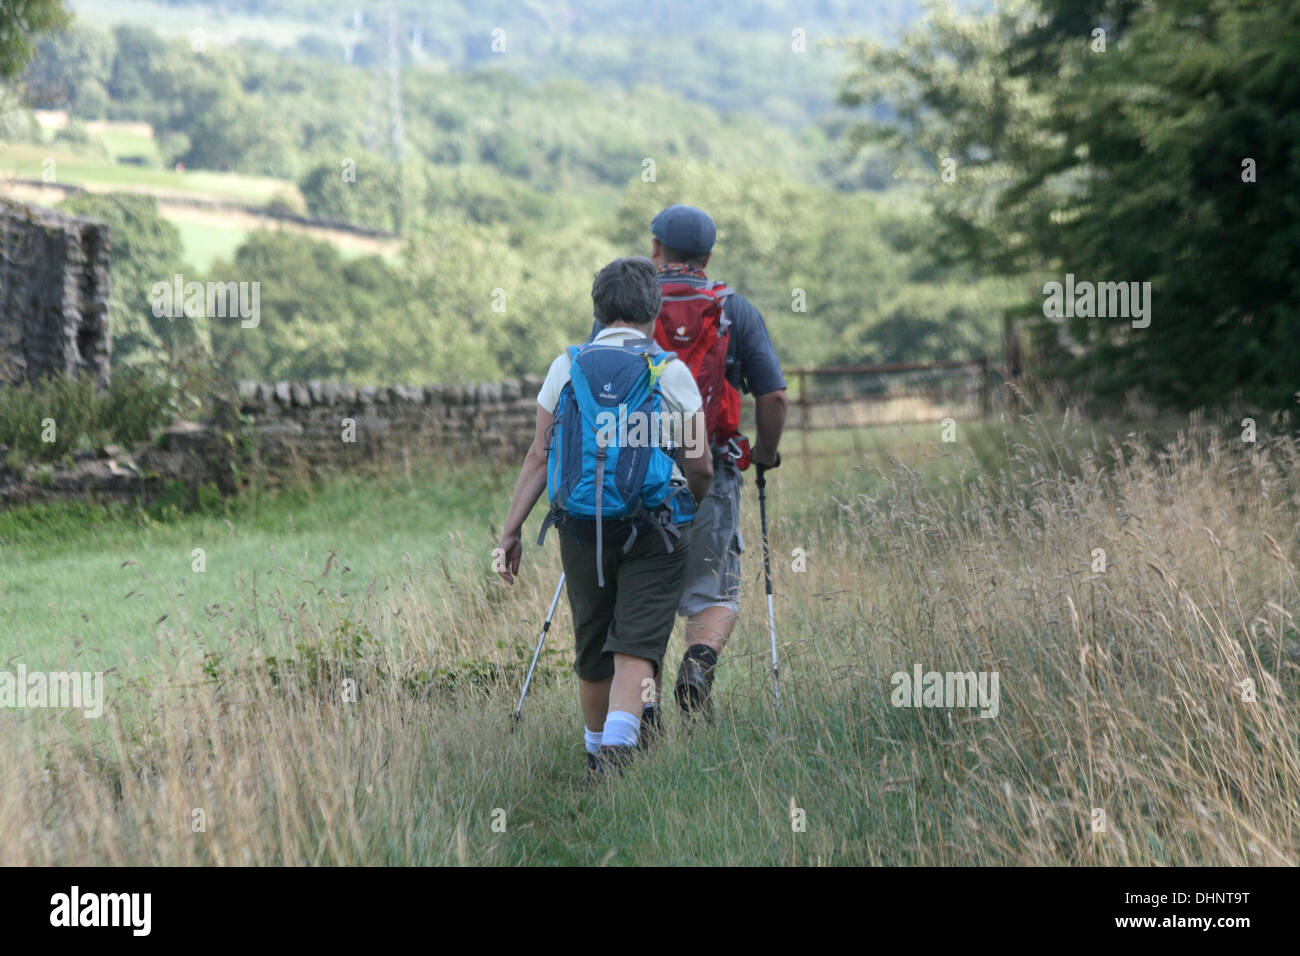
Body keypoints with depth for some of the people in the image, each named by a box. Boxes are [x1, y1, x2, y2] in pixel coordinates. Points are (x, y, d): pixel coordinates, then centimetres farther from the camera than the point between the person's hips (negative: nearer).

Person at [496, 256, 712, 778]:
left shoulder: (566, 368, 3)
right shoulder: (670, 373, -3)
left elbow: (539, 455, -1)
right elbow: (699, 465, -2)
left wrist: (511, 529, 1)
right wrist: (693, 504, 19)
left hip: (581, 529, 3)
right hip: (653, 532, -3)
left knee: (591, 650, 17)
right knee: (636, 646, -5)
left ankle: (597, 750, 32)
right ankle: (618, 744, -25)